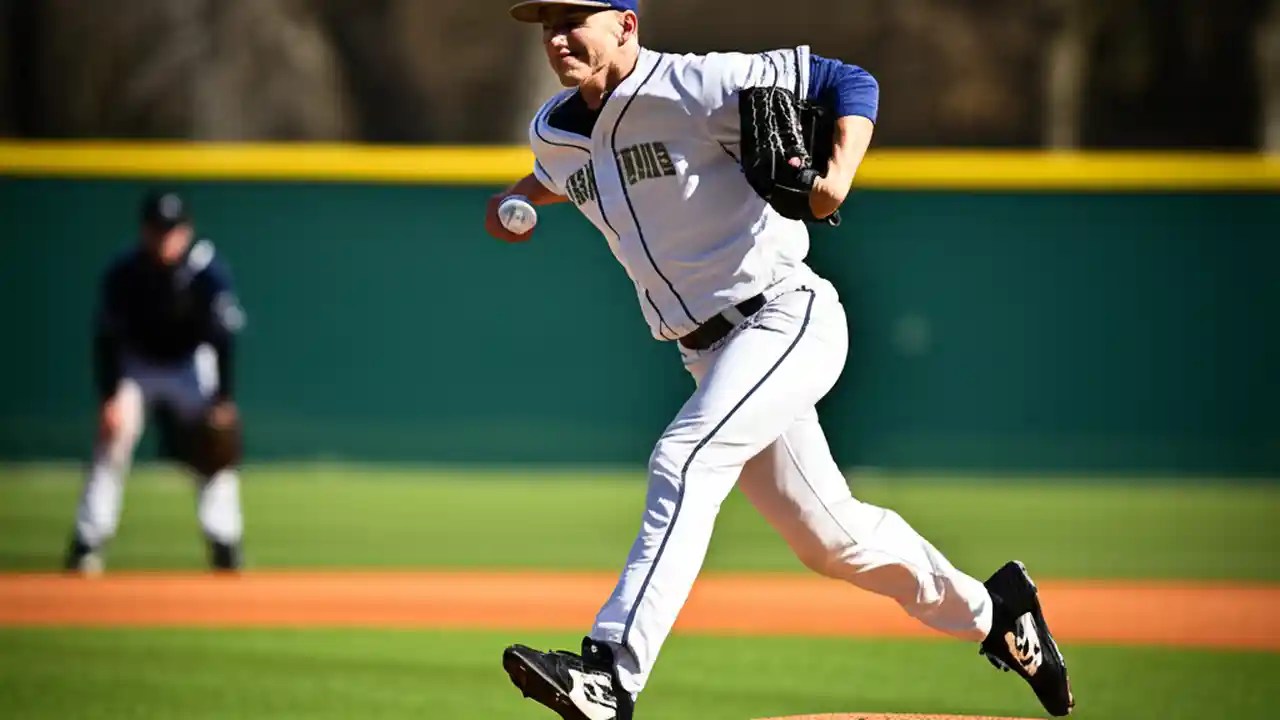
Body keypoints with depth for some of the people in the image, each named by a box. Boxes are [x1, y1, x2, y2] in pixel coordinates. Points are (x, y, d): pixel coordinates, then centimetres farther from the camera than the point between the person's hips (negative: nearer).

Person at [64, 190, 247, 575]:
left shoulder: (210, 272, -24)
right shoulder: (123, 273, -23)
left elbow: (224, 340, -18)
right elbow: (107, 339, -17)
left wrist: (225, 400, -20)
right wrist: (109, 397, -24)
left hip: (191, 364, 1)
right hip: (136, 364, -1)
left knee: (215, 452, -3)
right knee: (115, 435, -17)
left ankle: (224, 545, 10)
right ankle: (87, 543, -14)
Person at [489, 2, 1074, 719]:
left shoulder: (694, 87, -16)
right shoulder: (556, 134, 5)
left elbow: (851, 82, -13)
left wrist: (838, 178, -29)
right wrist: (519, 197, 10)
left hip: (788, 316, -8)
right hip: (711, 354, 8)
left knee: (685, 460, -27)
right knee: (829, 537, 14)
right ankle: (990, 611, 36)